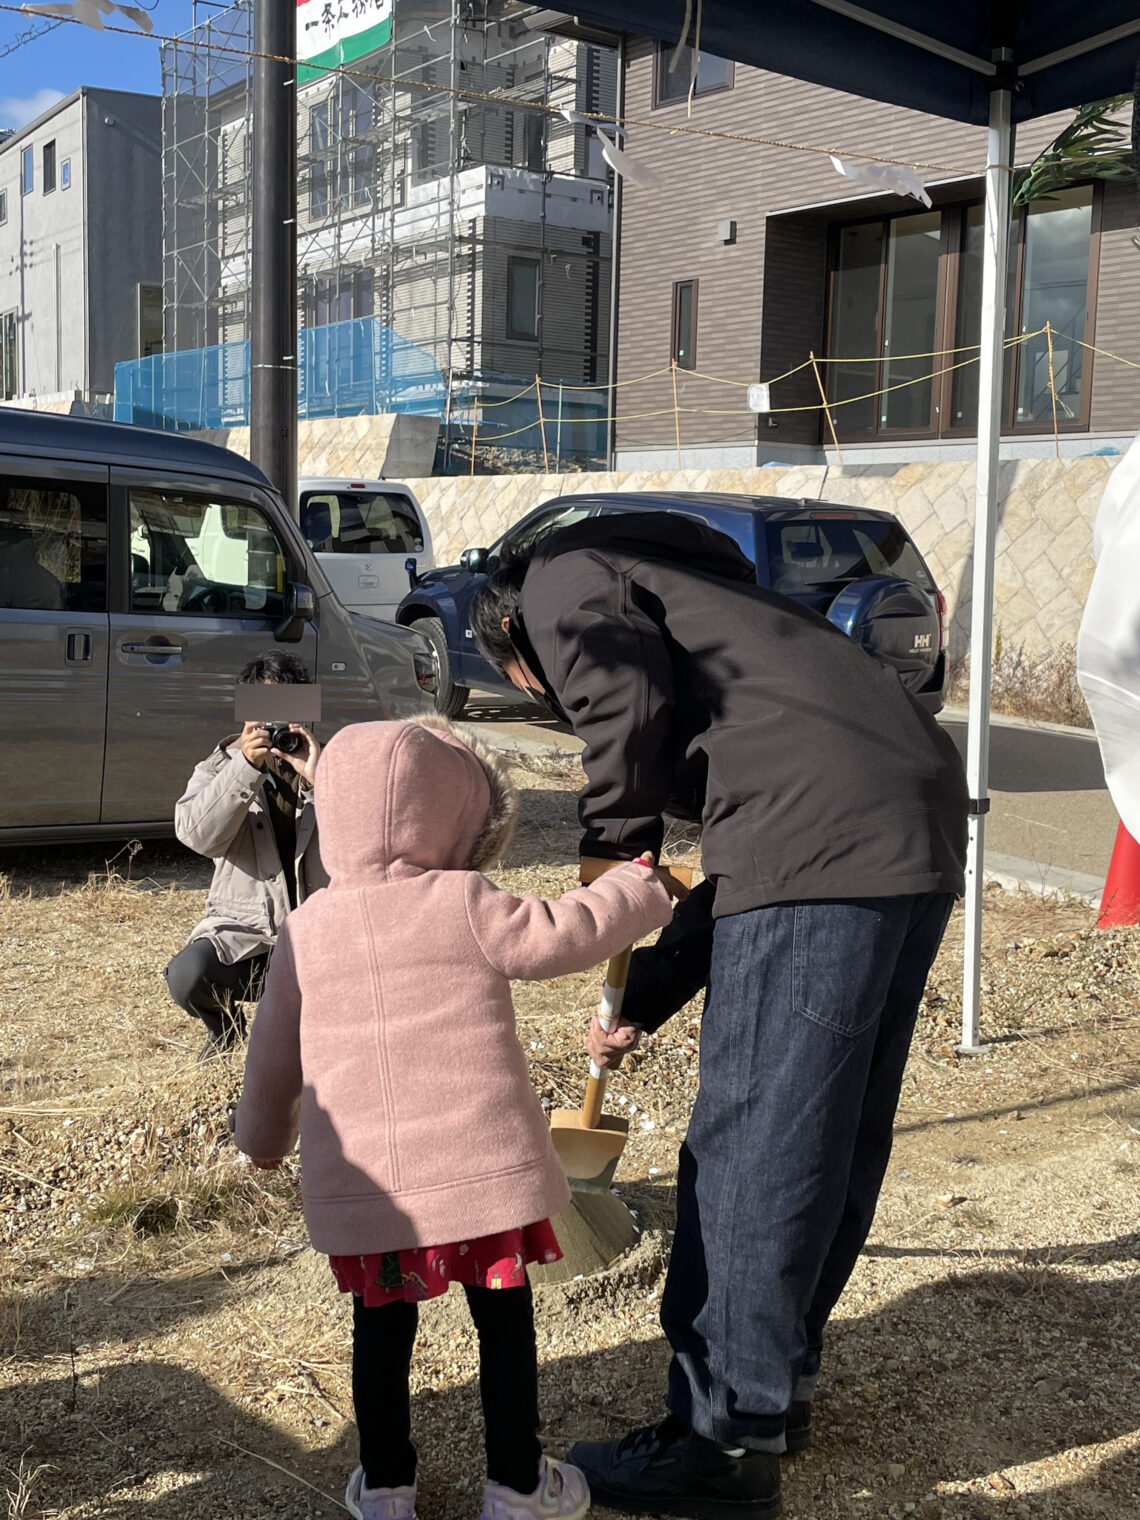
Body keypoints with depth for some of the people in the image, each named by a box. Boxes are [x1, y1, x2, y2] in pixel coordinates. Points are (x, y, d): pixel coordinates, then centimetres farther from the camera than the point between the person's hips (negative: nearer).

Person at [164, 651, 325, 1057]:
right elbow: (198, 835, -16)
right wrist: (246, 765, -25)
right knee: (187, 977, -31)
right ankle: (223, 1023, 9)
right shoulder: (221, 768, 6)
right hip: (243, 932, 0)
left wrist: (318, 778, -23)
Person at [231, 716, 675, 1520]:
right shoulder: (463, 904, -8)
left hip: (361, 1178, 3)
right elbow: (565, 935, -8)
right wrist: (636, 887, 10)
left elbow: (273, 1053, 13)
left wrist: (263, 1137, 30)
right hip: (481, 1164, -3)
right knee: (505, 1319, 13)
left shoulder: (307, 927, 4)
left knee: (382, 1330, 17)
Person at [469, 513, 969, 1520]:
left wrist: (613, 841, 2)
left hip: (819, 845, -10)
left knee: (750, 1147, -1)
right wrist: (643, 1001, 32)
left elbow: (630, 690, -13)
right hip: (922, 829, 10)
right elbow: (733, 867, 32)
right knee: (838, 1140, 18)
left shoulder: (560, 581, 12)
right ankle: (780, 1380, 33)